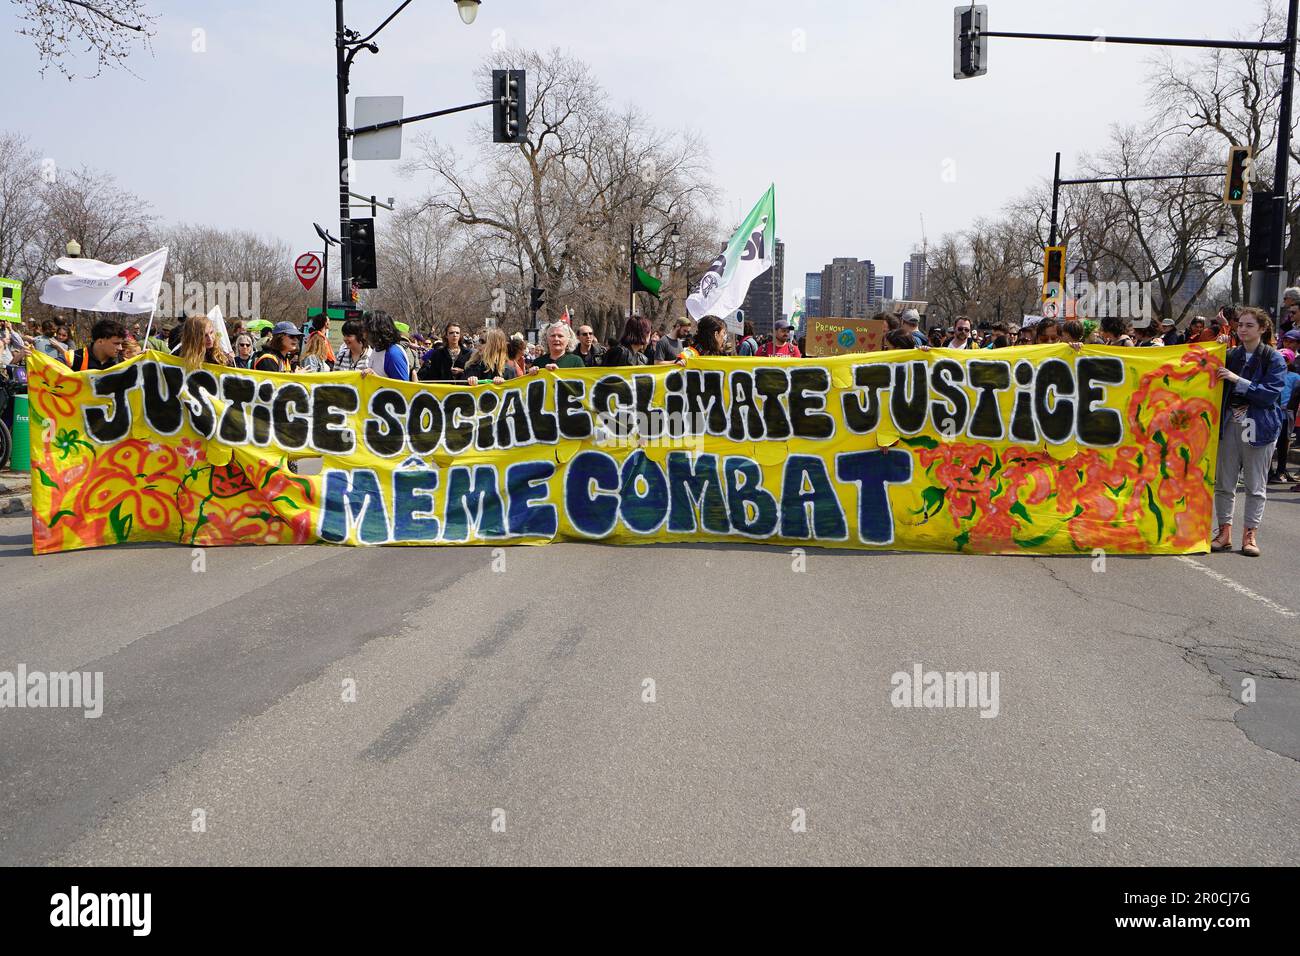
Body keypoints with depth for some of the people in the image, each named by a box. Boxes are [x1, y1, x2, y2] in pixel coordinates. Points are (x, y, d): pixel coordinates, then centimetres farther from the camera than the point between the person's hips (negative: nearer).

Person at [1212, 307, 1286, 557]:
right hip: (1230, 424, 4)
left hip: (1259, 427, -4)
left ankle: (1250, 535, 9)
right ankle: (1225, 532, 12)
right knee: (1224, 482, 4)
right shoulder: (1232, 355, 10)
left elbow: (1271, 393, -13)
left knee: (1256, 485, 2)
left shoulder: (1273, 358, -3)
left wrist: (1238, 380, -18)